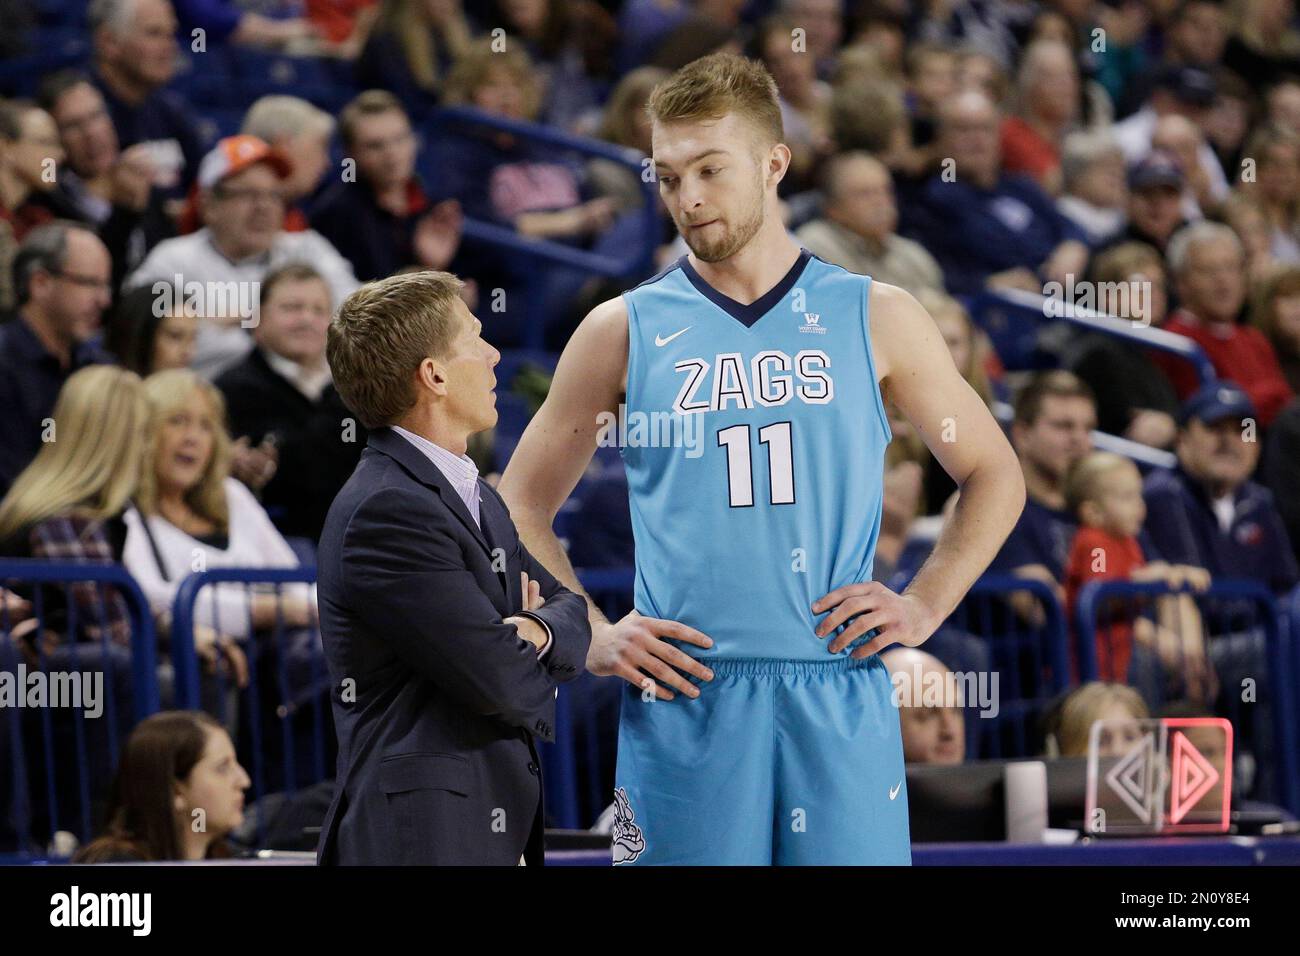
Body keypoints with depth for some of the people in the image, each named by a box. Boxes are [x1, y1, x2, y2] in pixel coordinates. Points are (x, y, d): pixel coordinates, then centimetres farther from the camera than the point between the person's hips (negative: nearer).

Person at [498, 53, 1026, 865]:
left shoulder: (874, 318, 8)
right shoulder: (623, 331, 7)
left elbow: (994, 476, 16)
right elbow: (521, 507, 14)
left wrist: (925, 606, 3)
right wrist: (591, 638, 1)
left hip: (839, 691, 0)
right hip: (682, 698, 0)